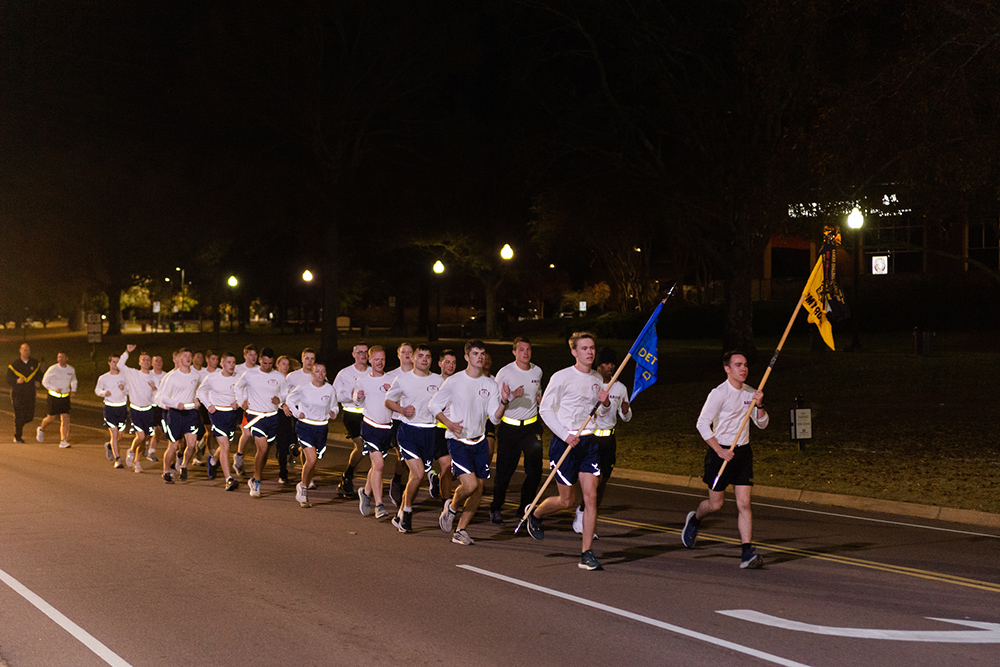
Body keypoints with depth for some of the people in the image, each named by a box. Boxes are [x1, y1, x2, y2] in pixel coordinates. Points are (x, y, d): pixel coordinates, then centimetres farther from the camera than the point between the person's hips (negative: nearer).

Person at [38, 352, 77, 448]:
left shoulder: (71, 370, 4)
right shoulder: (53, 369, -9)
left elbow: (74, 381, 23)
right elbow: (45, 382, -4)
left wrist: (73, 390, 7)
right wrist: (55, 389, -16)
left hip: (65, 397, 3)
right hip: (54, 396, -3)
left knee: (65, 418, -9)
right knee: (51, 418, 4)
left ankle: (63, 441, -9)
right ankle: (41, 429, 37)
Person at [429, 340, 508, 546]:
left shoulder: (490, 384, 5)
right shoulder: (454, 381, -6)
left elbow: (494, 418, 3)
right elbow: (433, 406, 0)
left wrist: (504, 403, -16)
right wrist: (449, 423, -16)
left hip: (480, 442, 5)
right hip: (458, 441, -5)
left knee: (478, 489, 3)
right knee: (470, 484, -19)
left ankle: (461, 530, 16)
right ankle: (452, 507, 13)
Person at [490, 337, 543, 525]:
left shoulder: (537, 371, 8)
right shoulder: (505, 372, -7)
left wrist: (541, 399, 6)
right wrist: (512, 395, -24)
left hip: (531, 426, 4)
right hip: (509, 428, -3)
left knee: (535, 471, -4)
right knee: (504, 471, 0)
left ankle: (525, 508, 13)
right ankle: (496, 508, 19)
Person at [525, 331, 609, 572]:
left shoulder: (597, 378, 10)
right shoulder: (561, 377, -8)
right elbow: (545, 409, -7)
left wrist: (606, 403, -3)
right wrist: (565, 435, -17)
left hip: (589, 442, 5)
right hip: (564, 441, -5)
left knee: (591, 497, -5)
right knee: (566, 501, 3)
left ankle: (587, 554, -2)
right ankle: (535, 514, 34)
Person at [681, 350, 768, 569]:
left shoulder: (750, 393, 7)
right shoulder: (719, 393, -12)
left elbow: (762, 424, 12)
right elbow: (702, 424, -14)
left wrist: (759, 405, -8)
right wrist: (719, 450, -19)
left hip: (743, 452, 4)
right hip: (721, 452, -4)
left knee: (744, 504, -5)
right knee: (715, 504, 6)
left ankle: (747, 553, -7)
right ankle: (695, 519, 39)